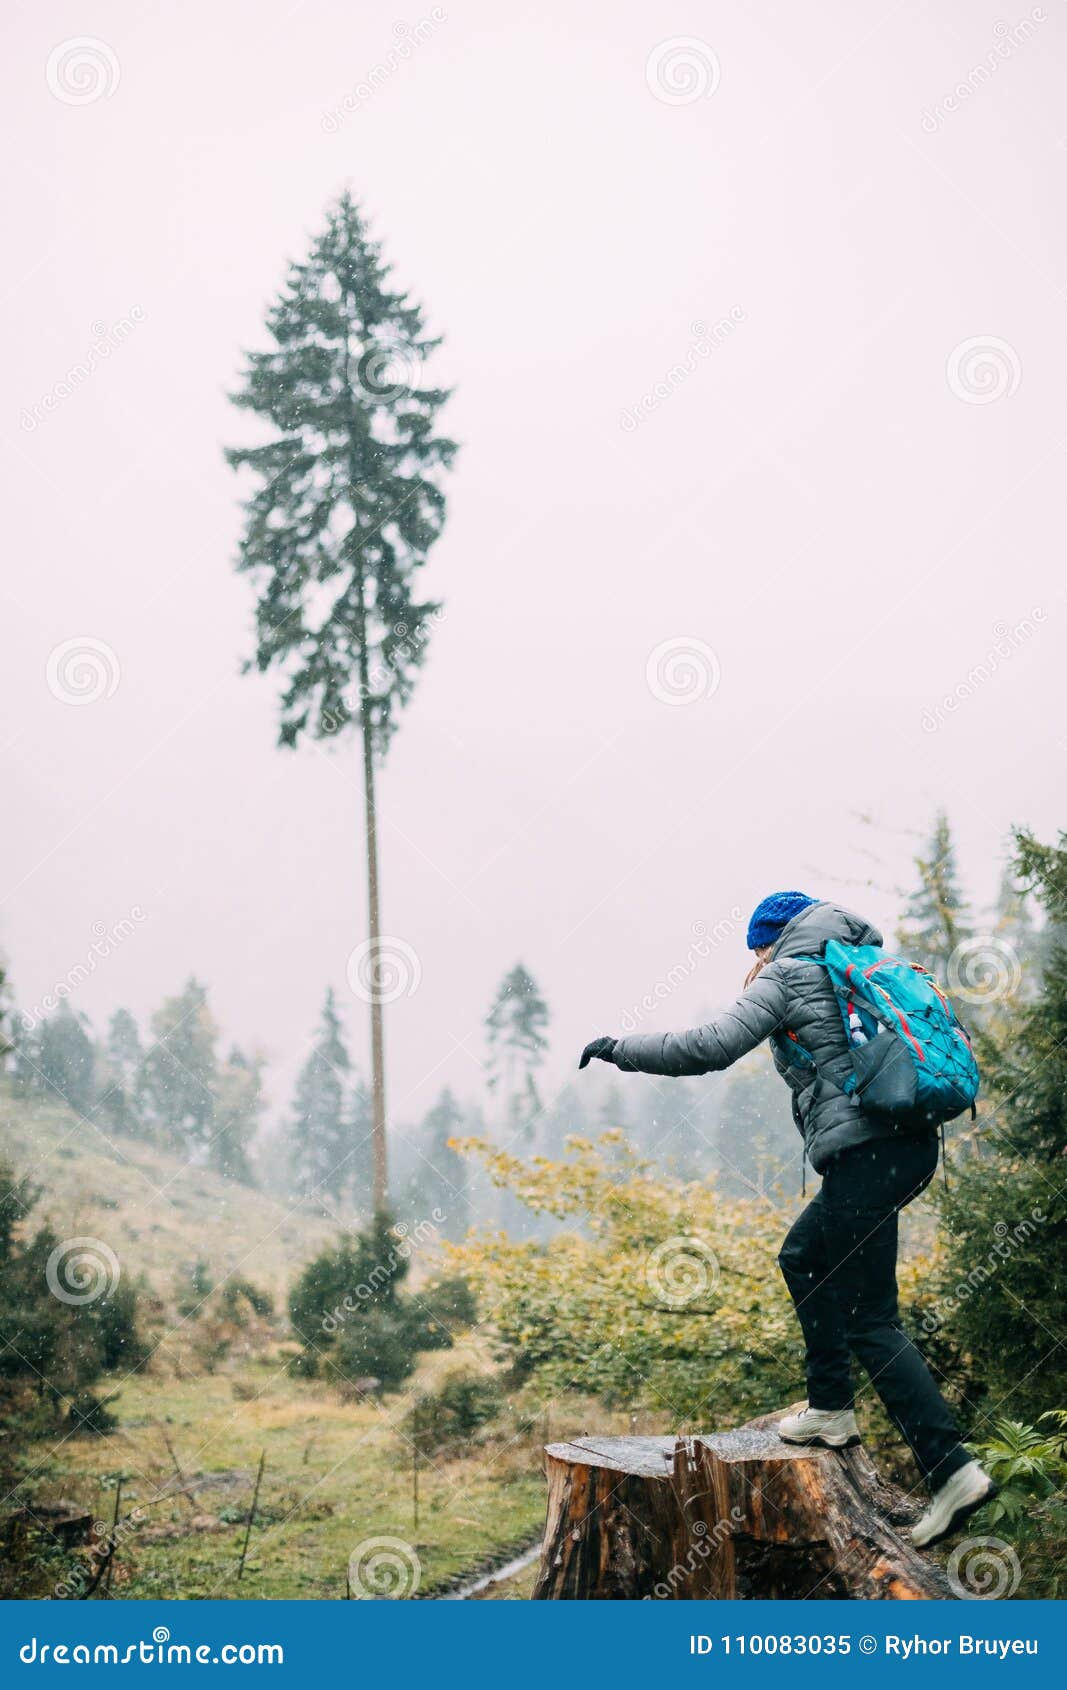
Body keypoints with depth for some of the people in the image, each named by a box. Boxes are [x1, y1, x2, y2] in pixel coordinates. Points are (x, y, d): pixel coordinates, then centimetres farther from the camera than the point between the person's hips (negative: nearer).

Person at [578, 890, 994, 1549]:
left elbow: (709, 1047, -10)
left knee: (871, 1319, -4)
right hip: (914, 1144, 8)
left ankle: (953, 1469, -10)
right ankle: (832, 1408, 23)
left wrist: (618, 1048, 0)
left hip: (863, 1152, -8)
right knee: (803, 1257, 25)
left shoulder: (785, 978, 0)